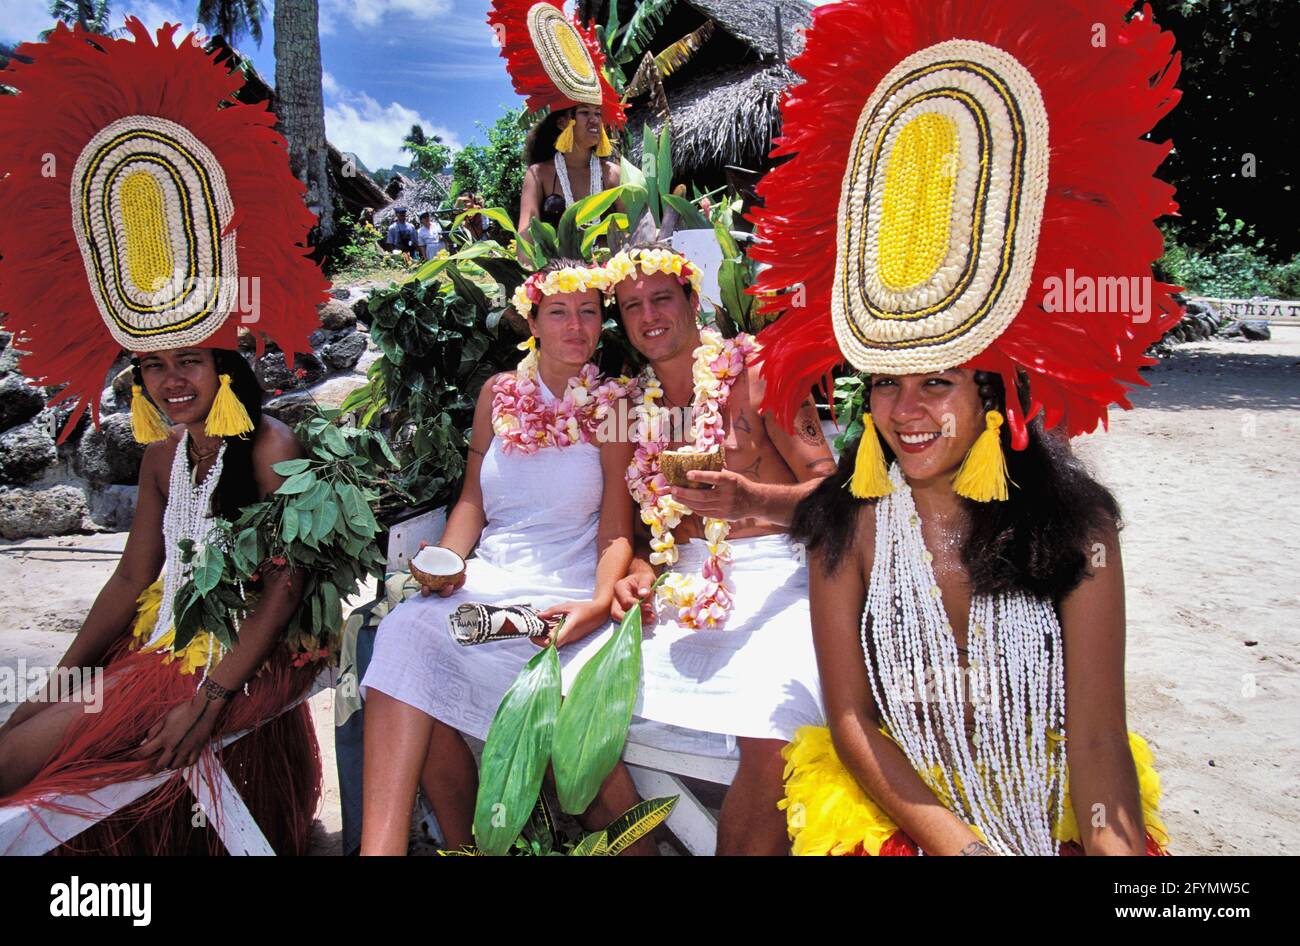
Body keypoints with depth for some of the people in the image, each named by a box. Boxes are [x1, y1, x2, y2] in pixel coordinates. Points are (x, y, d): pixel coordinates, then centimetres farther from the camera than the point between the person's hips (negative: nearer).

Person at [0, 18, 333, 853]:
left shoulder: (271, 449, -15)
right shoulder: (164, 454, 9)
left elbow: (283, 587, -18)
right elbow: (134, 575, 12)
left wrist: (209, 696, -22)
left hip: (241, 656, -7)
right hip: (161, 645, 8)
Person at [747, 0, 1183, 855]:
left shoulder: (1073, 524, -8)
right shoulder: (849, 526, -8)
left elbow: (1097, 737, -10)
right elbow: (849, 718, -6)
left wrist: (1118, 847, -24)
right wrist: (956, 843, -14)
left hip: (1055, 819, 0)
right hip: (895, 811, 1)